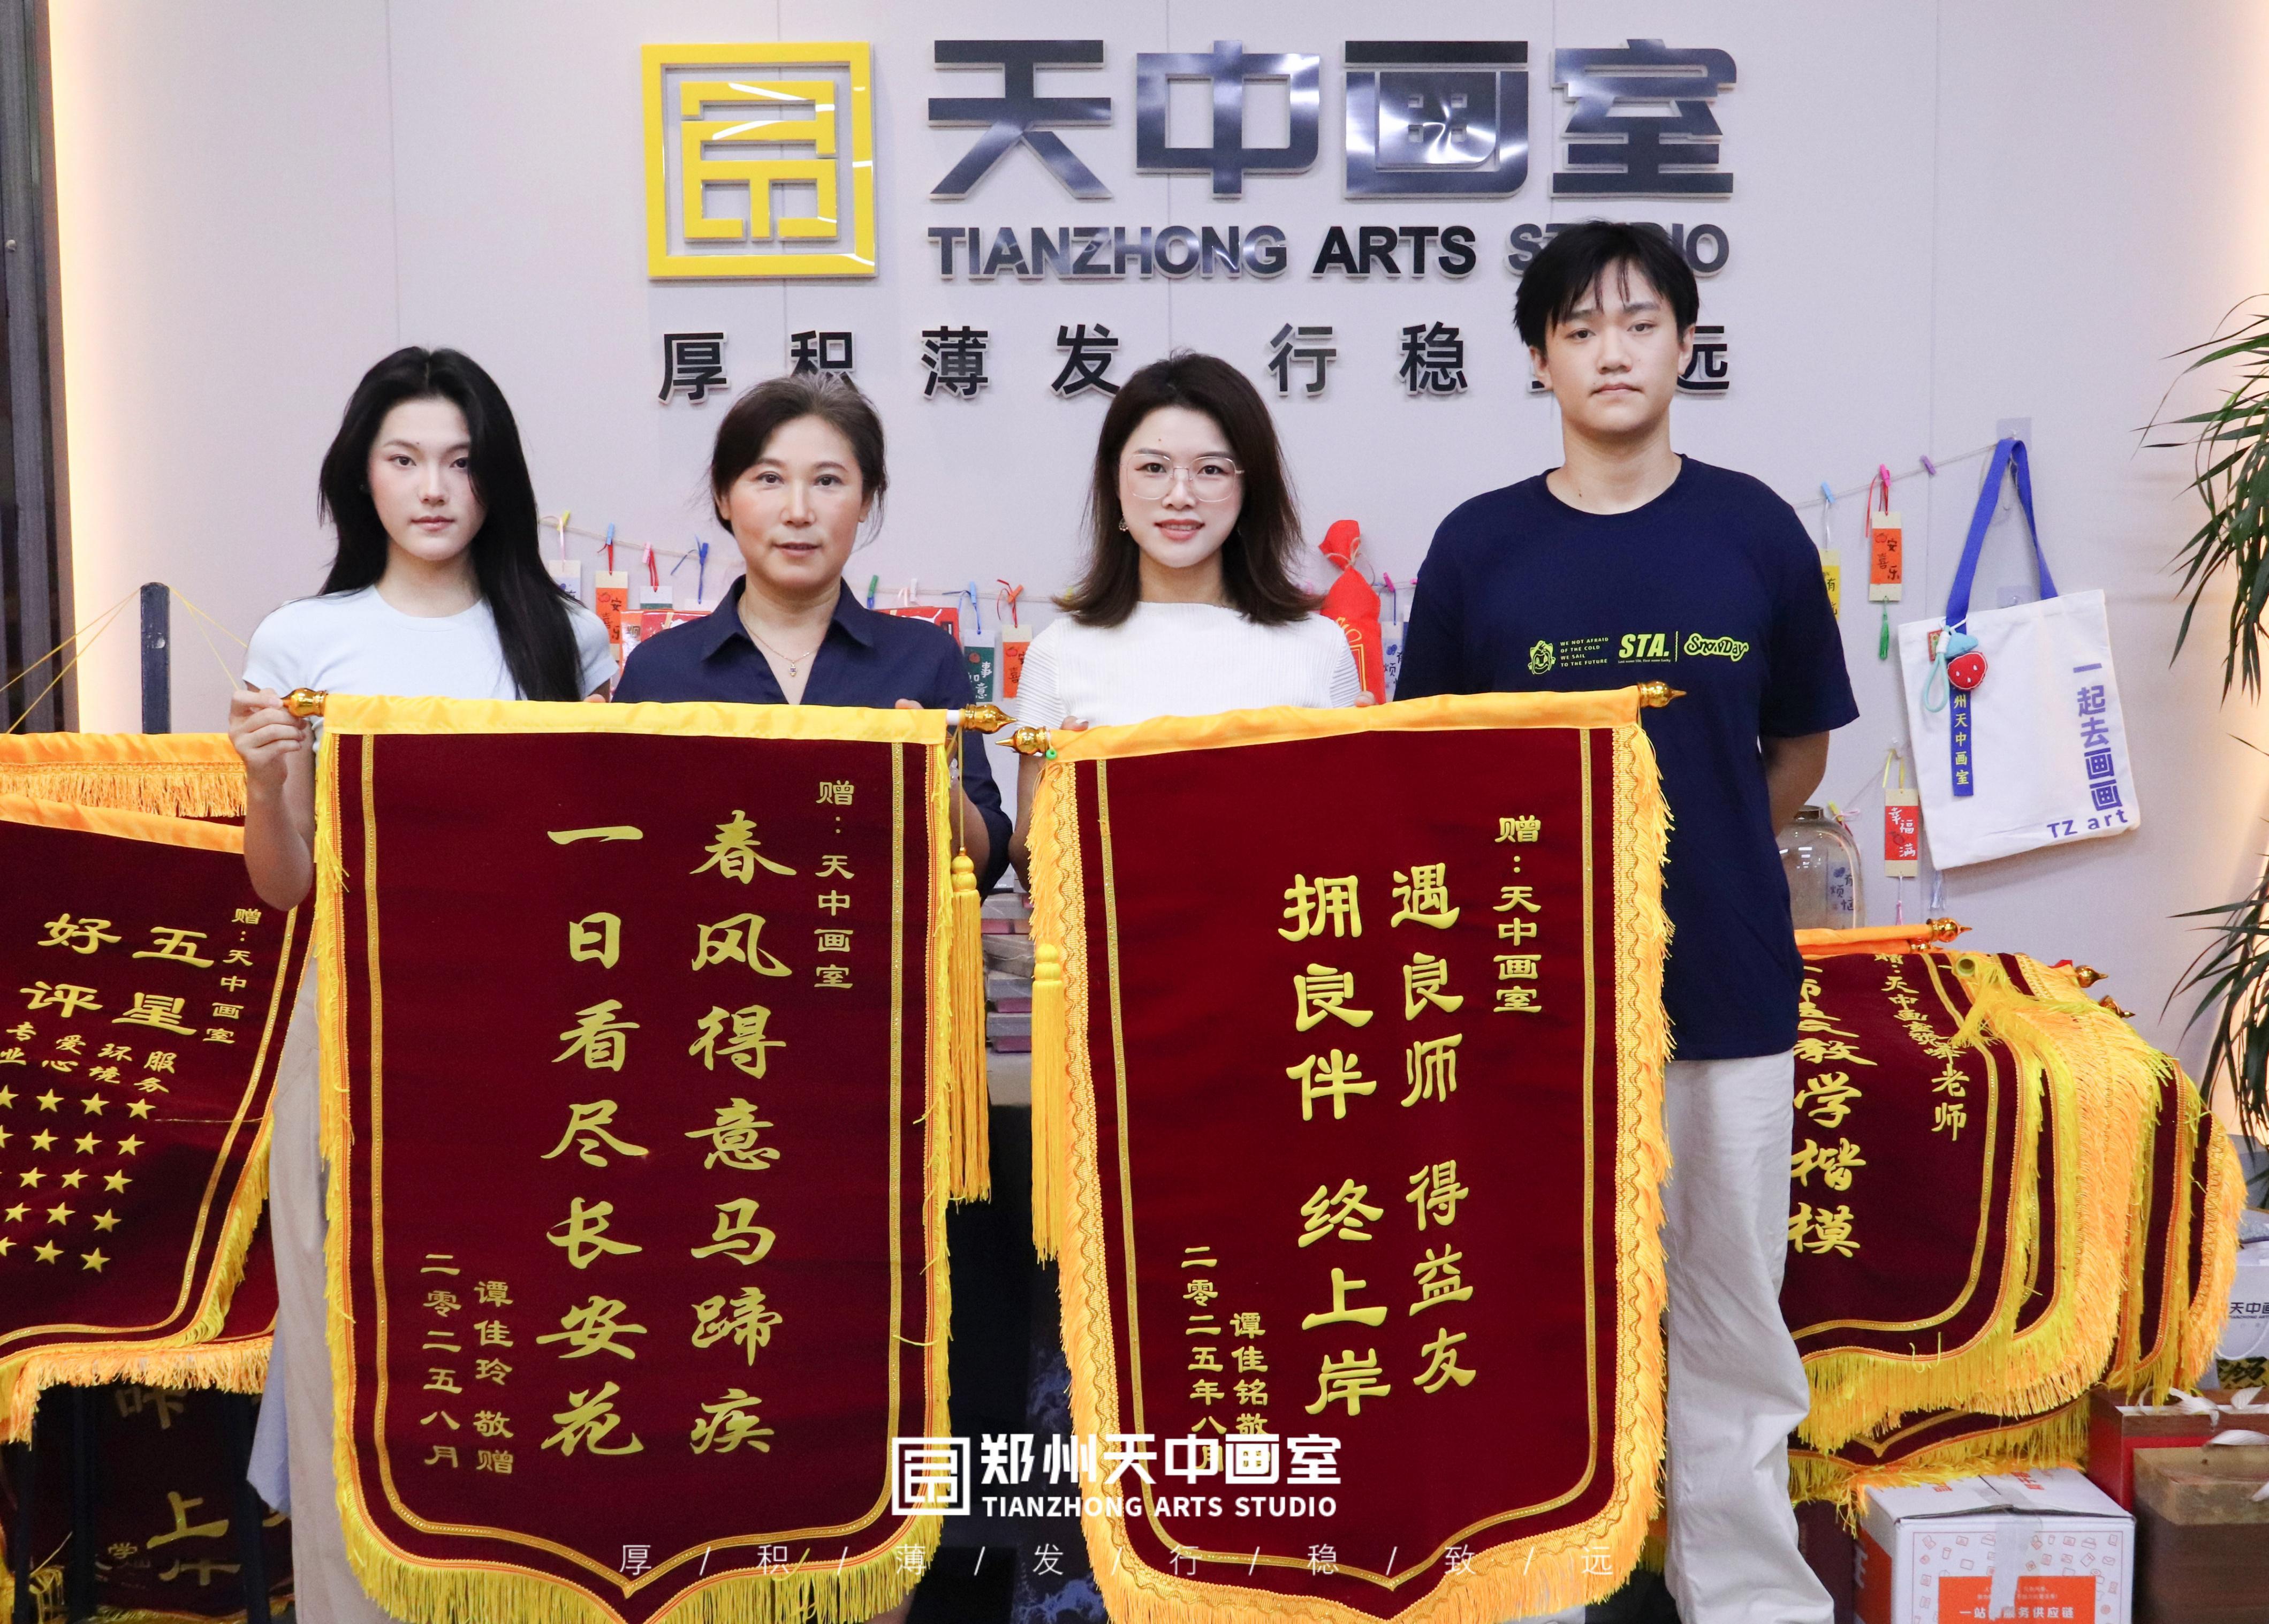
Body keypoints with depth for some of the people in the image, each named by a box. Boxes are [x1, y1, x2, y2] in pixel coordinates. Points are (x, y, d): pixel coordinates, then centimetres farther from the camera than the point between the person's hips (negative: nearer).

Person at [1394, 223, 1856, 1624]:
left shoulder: (1754, 532, 1)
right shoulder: (1479, 547, 0)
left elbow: (1800, 751, 11)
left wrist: (1691, 853, 5)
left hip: (1727, 986, 0)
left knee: (1733, 1319, 10)